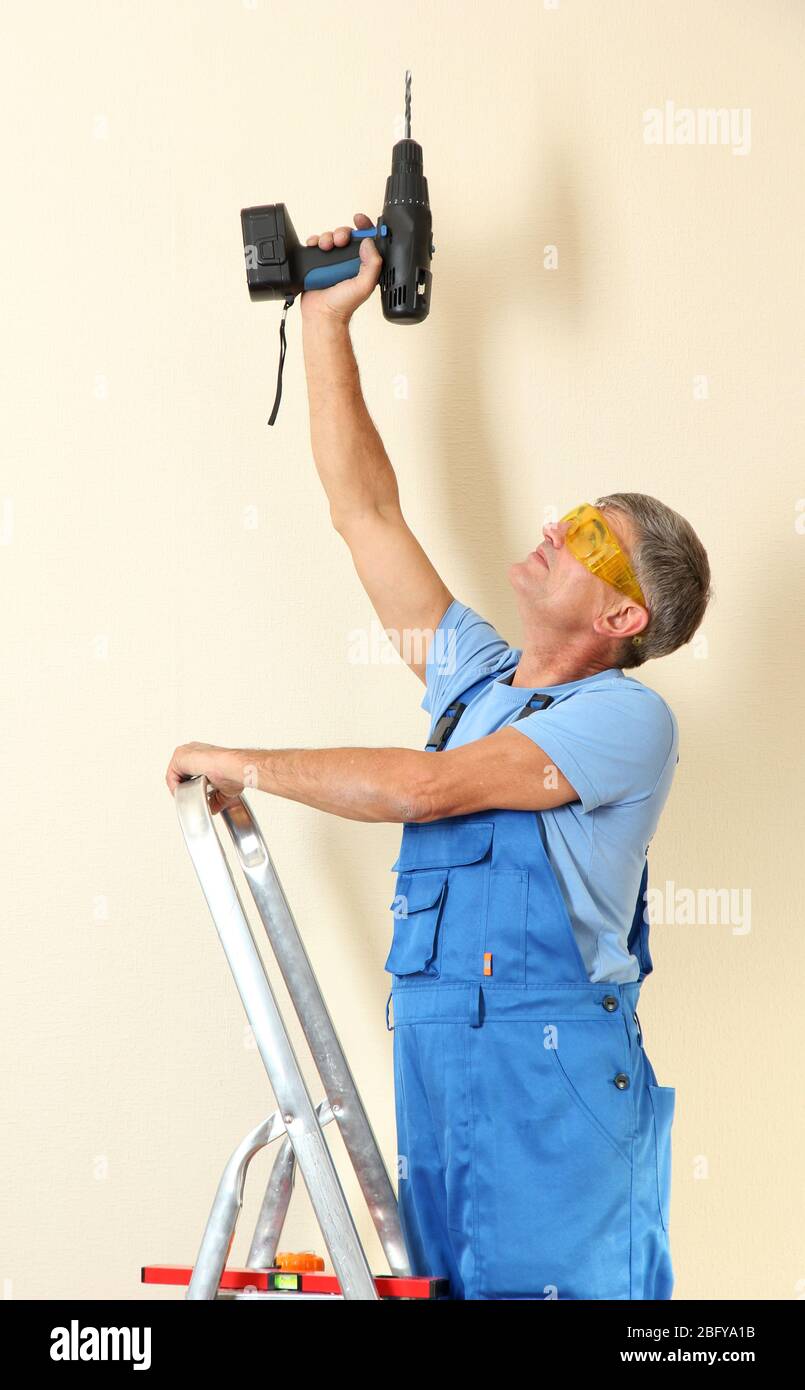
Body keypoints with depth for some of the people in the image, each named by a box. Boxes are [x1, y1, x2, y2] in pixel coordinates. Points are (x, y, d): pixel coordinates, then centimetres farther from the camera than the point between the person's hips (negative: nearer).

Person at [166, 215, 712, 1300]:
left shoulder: (628, 719, -8)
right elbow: (366, 511, 15)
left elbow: (424, 786, -16)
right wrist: (326, 324, 14)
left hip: (558, 1084, -7)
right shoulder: (476, 678, 15)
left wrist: (249, 765, -4)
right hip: (436, 1064, 7)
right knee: (447, 1279, 10)